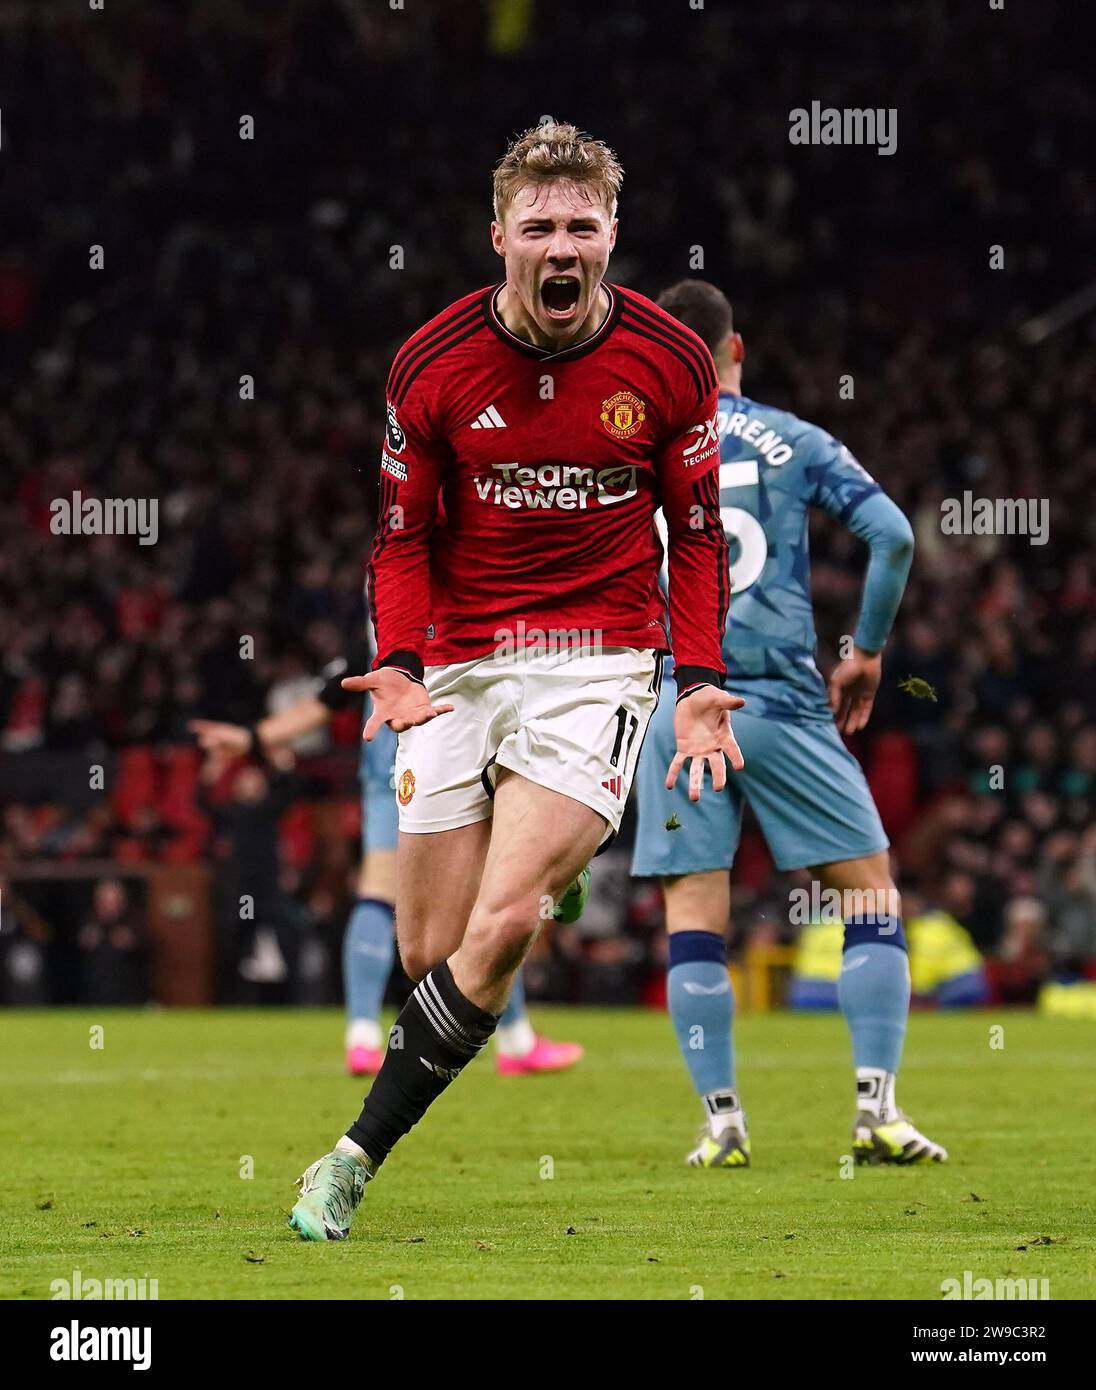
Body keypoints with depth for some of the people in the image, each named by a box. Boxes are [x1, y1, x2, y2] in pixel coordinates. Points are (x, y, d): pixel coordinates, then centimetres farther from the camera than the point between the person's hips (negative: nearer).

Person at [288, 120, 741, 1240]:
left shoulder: (669, 362, -2)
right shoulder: (432, 366, -2)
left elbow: (698, 531, 8)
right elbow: (403, 533, 7)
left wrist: (699, 681, -3)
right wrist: (397, 663, -10)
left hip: (601, 662, -2)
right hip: (459, 666, 2)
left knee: (499, 926, -19)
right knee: (428, 951, -1)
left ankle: (354, 1158, -10)